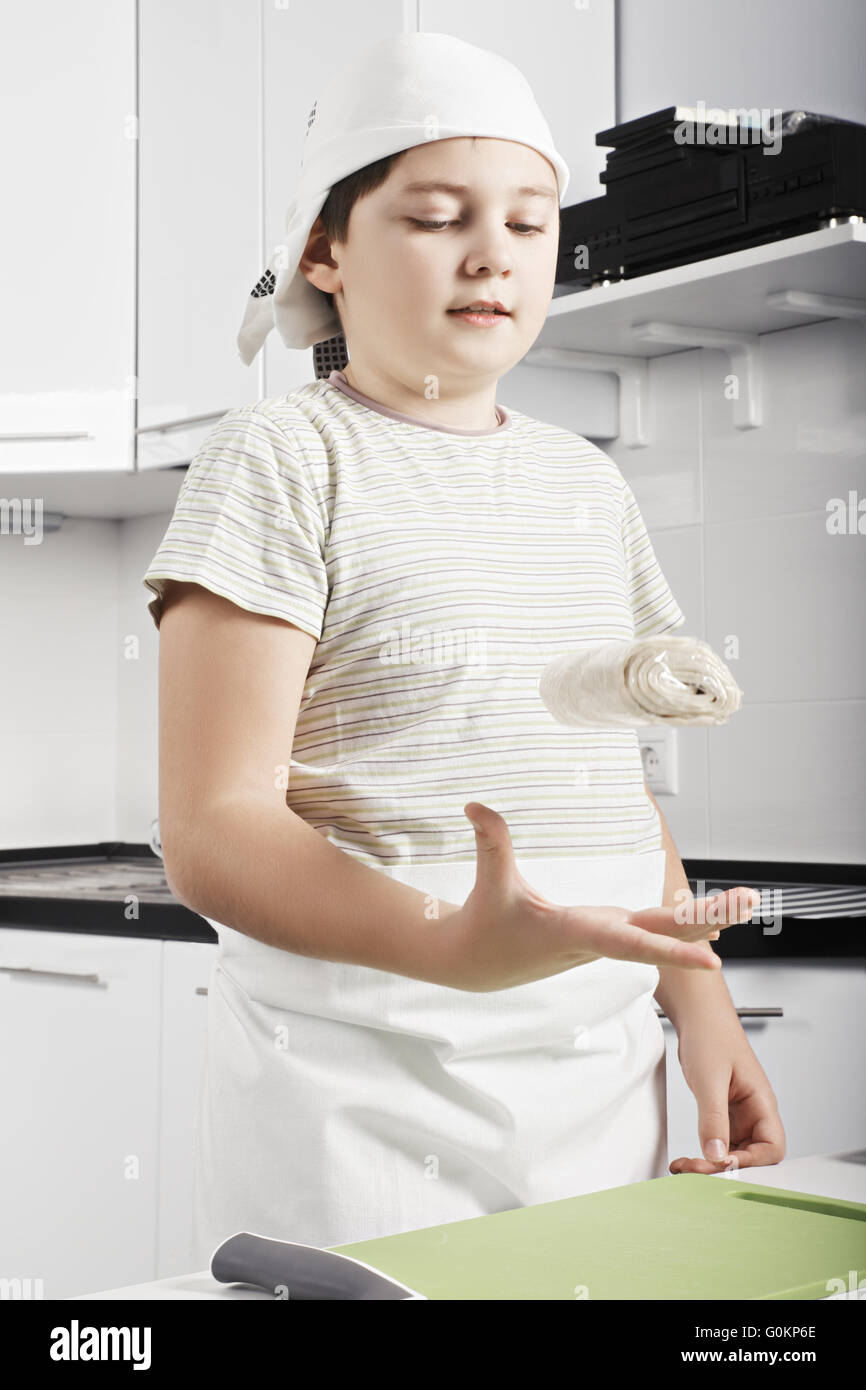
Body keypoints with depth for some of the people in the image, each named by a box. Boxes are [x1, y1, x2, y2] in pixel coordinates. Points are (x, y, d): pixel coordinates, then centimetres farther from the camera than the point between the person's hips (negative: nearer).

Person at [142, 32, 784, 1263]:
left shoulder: (587, 484, 14)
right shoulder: (282, 459, -6)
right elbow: (213, 830, -16)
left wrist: (700, 1005, 6)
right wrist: (448, 944, -32)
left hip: (603, 1091, 6)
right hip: (364, 1103, -5)